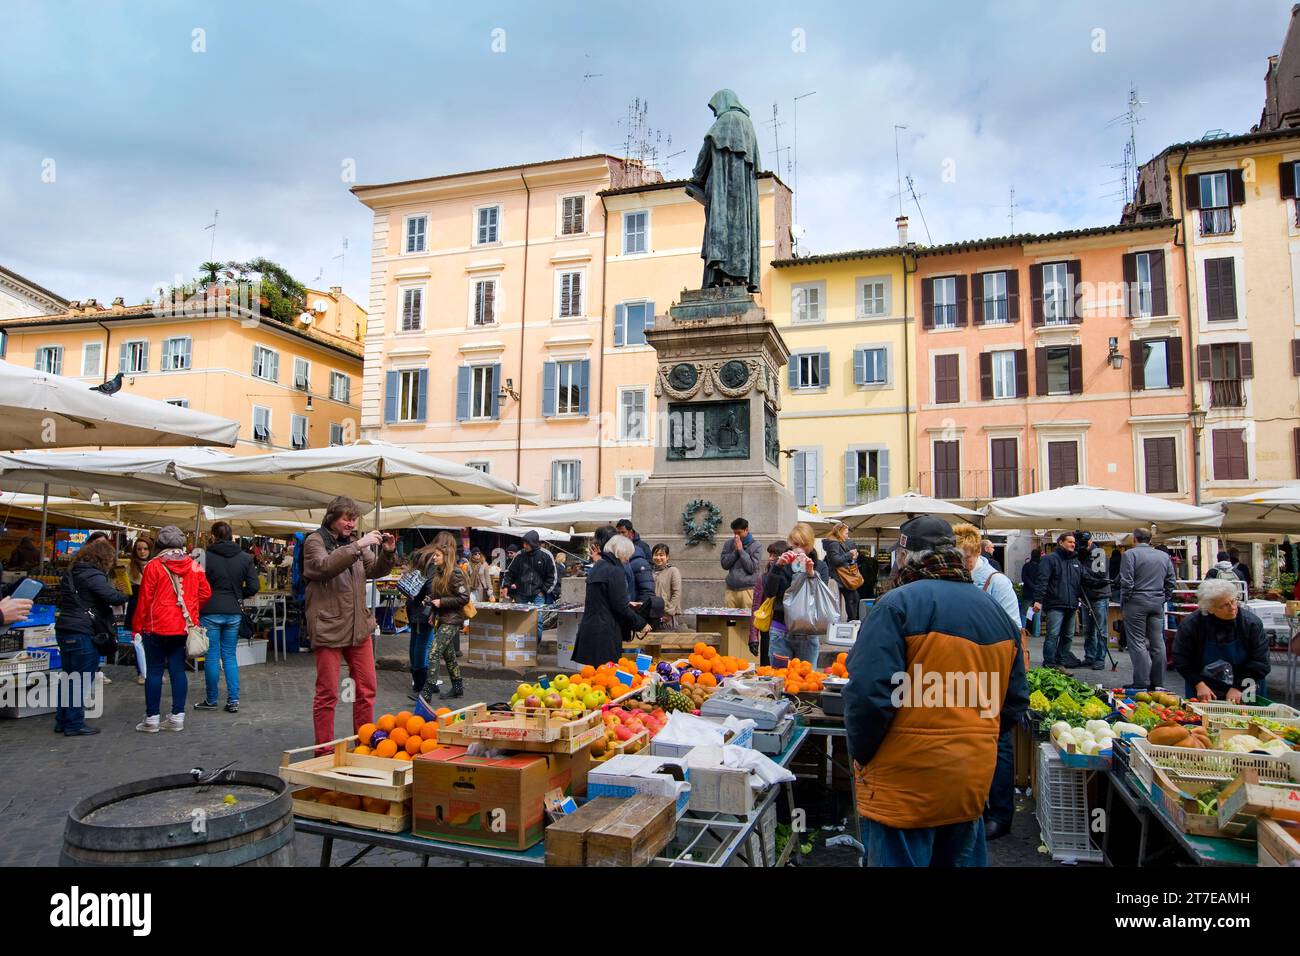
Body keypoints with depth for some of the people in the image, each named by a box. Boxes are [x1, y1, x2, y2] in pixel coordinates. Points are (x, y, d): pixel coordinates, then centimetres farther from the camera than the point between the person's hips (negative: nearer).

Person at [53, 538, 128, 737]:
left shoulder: (73, 573, 14)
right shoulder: (93, 575, -14)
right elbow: (113, 597, -24)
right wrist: (127, 596, -3)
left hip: (65, 630, 9)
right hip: (82, 633, -9)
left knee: (70, 677, 17)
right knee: (82, 680, -1)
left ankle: (62, 721, 23)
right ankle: (74, 724, 4)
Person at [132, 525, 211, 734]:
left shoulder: (154, 566, -9)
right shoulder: (194, 566, 1)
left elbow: (144, 599, -7)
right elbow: (205, 593, 3)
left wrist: (137, 626, 2)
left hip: (157, 627, -3)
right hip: (184, 627, 3)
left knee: (154, 671, 4)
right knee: (178, 670, 8)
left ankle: (152, 718, 8)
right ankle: (177, 717, 10)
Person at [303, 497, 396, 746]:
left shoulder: (355, 541, 12)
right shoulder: (315, 541, -4)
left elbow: (375, 571, 14)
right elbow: (324, 566, -22)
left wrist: (388, 553, -5)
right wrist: (358, 546, -26)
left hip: (359, 627, 6)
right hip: (329, 628, -6)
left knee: (366, 689, 10)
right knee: (327, 694, 2)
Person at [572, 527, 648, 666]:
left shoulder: (596, 567, 14)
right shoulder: (615, 571, -13)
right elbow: (620, 607, -14)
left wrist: (629, 606, 29)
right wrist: (641, 625, -2)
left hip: (589, 629, 9)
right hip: (605, 633, -9)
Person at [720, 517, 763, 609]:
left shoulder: (756, 546, 0)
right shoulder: (729, 544, 10)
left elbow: (752, 568, -8)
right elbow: (725, 565, 3)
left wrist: (741, 550, -8)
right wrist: (735, 551, -6)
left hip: (748, 589, -3)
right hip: (731, 589, 3)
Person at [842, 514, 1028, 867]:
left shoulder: (898, 604, -15)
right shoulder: (997, 612, 7)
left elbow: (868, 693, -22)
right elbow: (1015, 702, 13)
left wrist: (861, 754, -7)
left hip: (906, 784, -7)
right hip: (975, 780, 7)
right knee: (962, 857, 22)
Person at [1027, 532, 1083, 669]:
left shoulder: (1075, 561, 19)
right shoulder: (1051, 559, -4)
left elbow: (1081, 584, 25)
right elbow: (1042, 580, -13)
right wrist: (1038, 600, -21)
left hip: (1071, 606, 8)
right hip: (1056, 605, -8)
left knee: (1068, 636, 12)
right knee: (1053, 635, -10)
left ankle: (1061, 661, 23)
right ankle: (1049, 664, -7)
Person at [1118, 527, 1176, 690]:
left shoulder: (1130, 554, -6)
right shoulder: (1164, 556, 12)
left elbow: (1126, 582, -12)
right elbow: (1170, 583, 12)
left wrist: (1123, 603, -3)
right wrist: (1164, 600, 19)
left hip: (1136, 603, -5)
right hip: (1158, 603, 5)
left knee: (1137, 642, -2)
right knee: (1158, 643, 9)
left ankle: (1142, 683, -4)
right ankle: (1158, 682, 14)